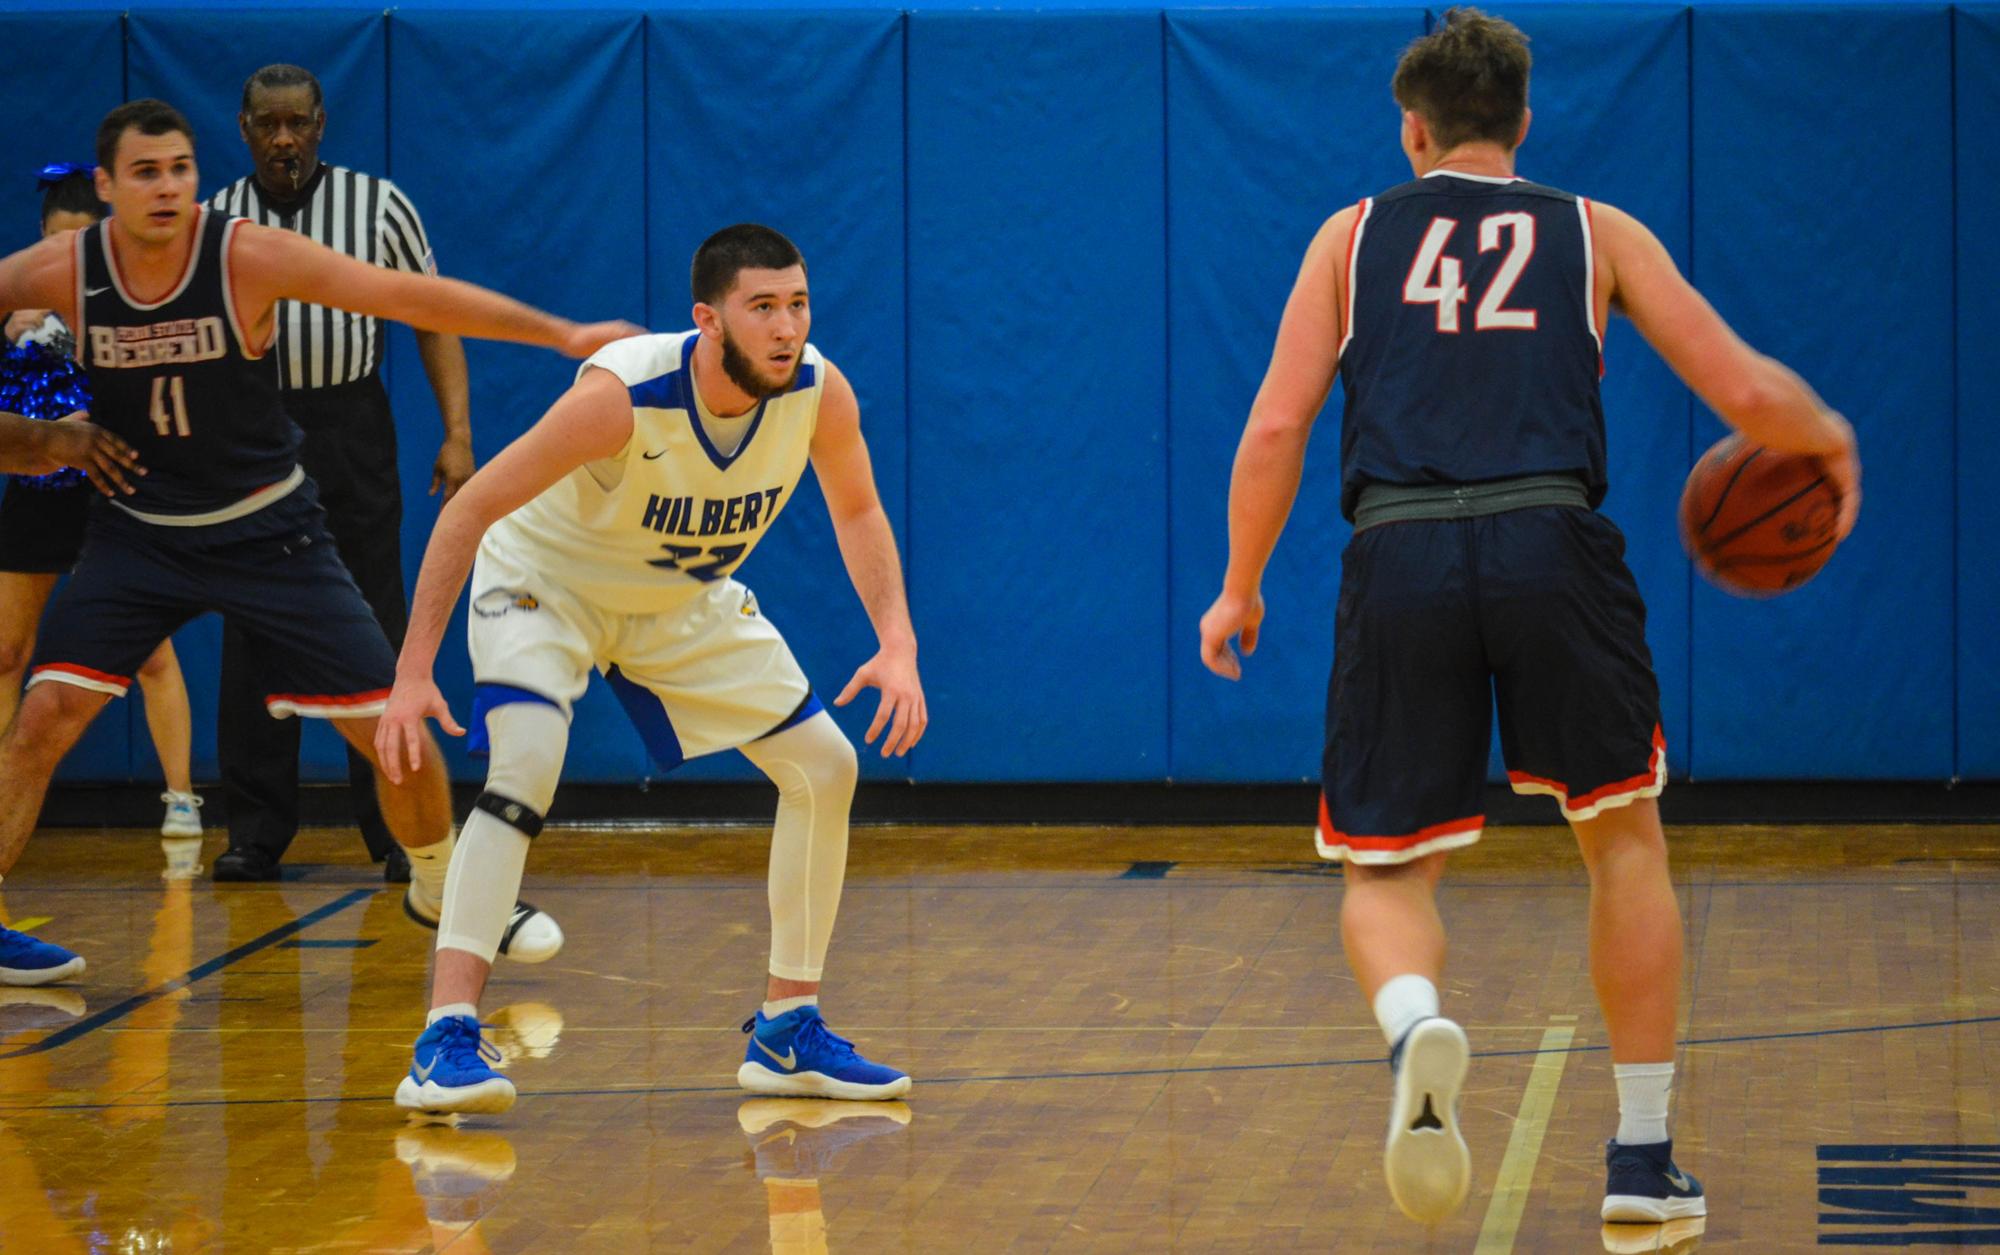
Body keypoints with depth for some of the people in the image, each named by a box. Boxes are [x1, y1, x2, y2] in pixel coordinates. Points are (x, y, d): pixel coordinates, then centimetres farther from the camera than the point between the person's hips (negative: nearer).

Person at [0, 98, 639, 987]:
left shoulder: (249, 257, -19)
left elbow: (411, 296, -19)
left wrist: (562, 334, -22)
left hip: (269, 530, -1)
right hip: (140, 536, 1)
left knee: (393, 729, -1)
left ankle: (441, 889, 26)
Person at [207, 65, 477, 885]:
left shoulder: (378, 204, 3)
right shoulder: (215, 221, 6)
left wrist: (456, 433, -3)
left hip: (352, 434, -1)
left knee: (377, 636, 0)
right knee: (251, 646, 2)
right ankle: (257, 832, 9)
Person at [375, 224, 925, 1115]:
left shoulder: (820, 394, -22)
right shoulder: (622, 397, -37)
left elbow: (858, 514, -1)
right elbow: (470, 509, -30)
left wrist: (897, 645, -16)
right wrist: (413, 673, -35)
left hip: (685, 599, 6)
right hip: (546, 580, -6)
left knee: (825, 768, 2)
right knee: (526, 765, -30)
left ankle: (786, 1033, 15)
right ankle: (445, 1042, -30)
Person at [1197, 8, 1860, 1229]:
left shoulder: (1355, 234, 19)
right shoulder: (1598, 233, 18)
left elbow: (1278, 425, 9)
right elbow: (1749, 394, 13)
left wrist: (1241, 587, 22)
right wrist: (1831, 439, 35)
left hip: (1399, 557, 0)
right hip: (1549, 542, 0)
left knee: (1388, 871, 12)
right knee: (1625, 837, 20)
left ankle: (1415, 1024, -24)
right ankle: (1644, 1160, 20)